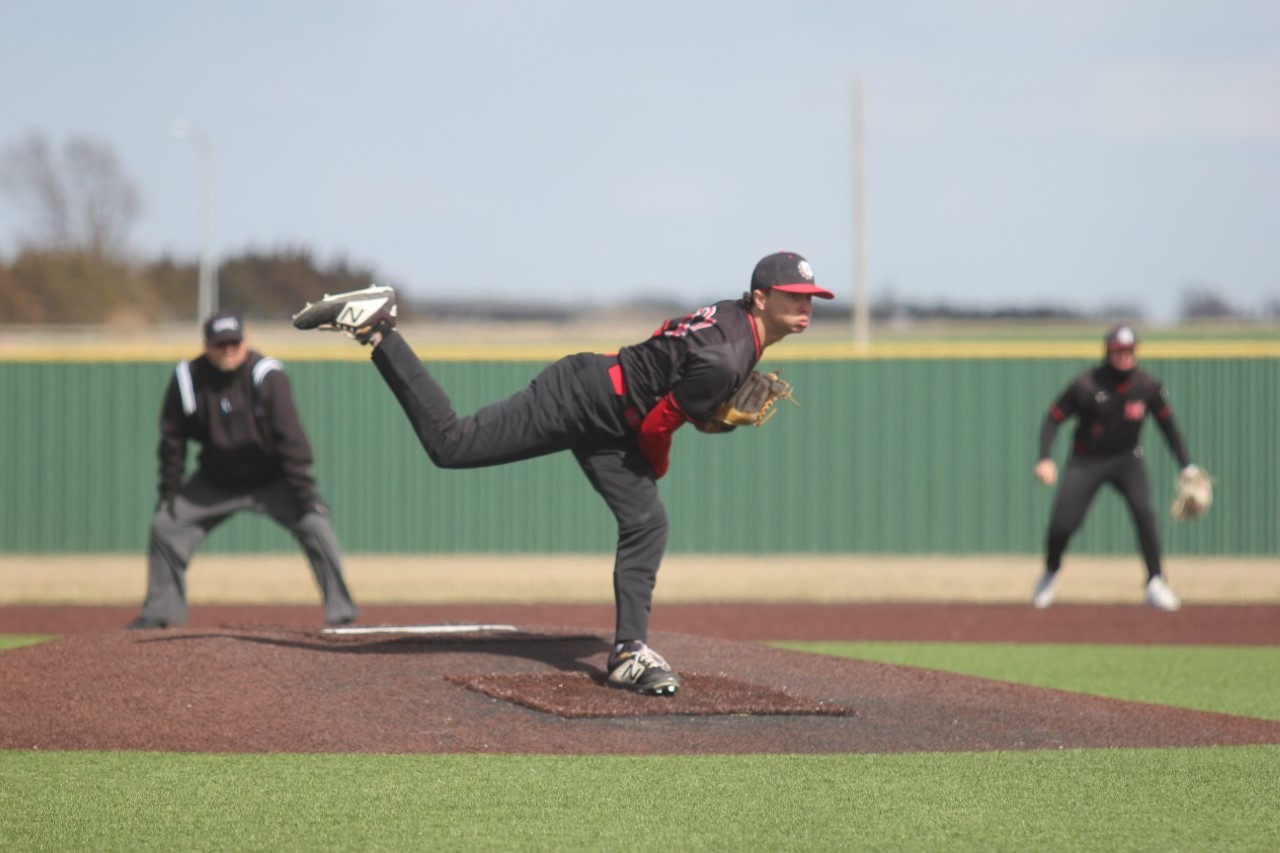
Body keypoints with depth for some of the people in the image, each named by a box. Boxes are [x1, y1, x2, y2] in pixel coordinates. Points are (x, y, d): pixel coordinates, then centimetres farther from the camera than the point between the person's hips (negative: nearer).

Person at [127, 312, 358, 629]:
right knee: (165, 525, -2)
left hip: (271, 480, -3)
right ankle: (160, 611, 14)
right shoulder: (188, 378, -14)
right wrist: (169, 488, -1)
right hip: (215, 482, 3)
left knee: (315, 526, -20)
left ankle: (341, 612, -13)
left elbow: (291, 436, -21)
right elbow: (173, 437, -1)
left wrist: (304, 489, -24)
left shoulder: (267, 375, -22)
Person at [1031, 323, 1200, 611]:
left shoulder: (1148, 387, -12)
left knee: (1144, 512, -23)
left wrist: (1187, 466, -5)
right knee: (1062, 523, -9)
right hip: (1086, 461, -1)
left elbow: (1168, 425, 0)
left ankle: (1155, 585, -15)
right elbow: (1054, 418, -13)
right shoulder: (1086, 385, -19)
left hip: (1126, 459, 1)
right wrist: (1044, 460, -26)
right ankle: (1050, 574, 23)